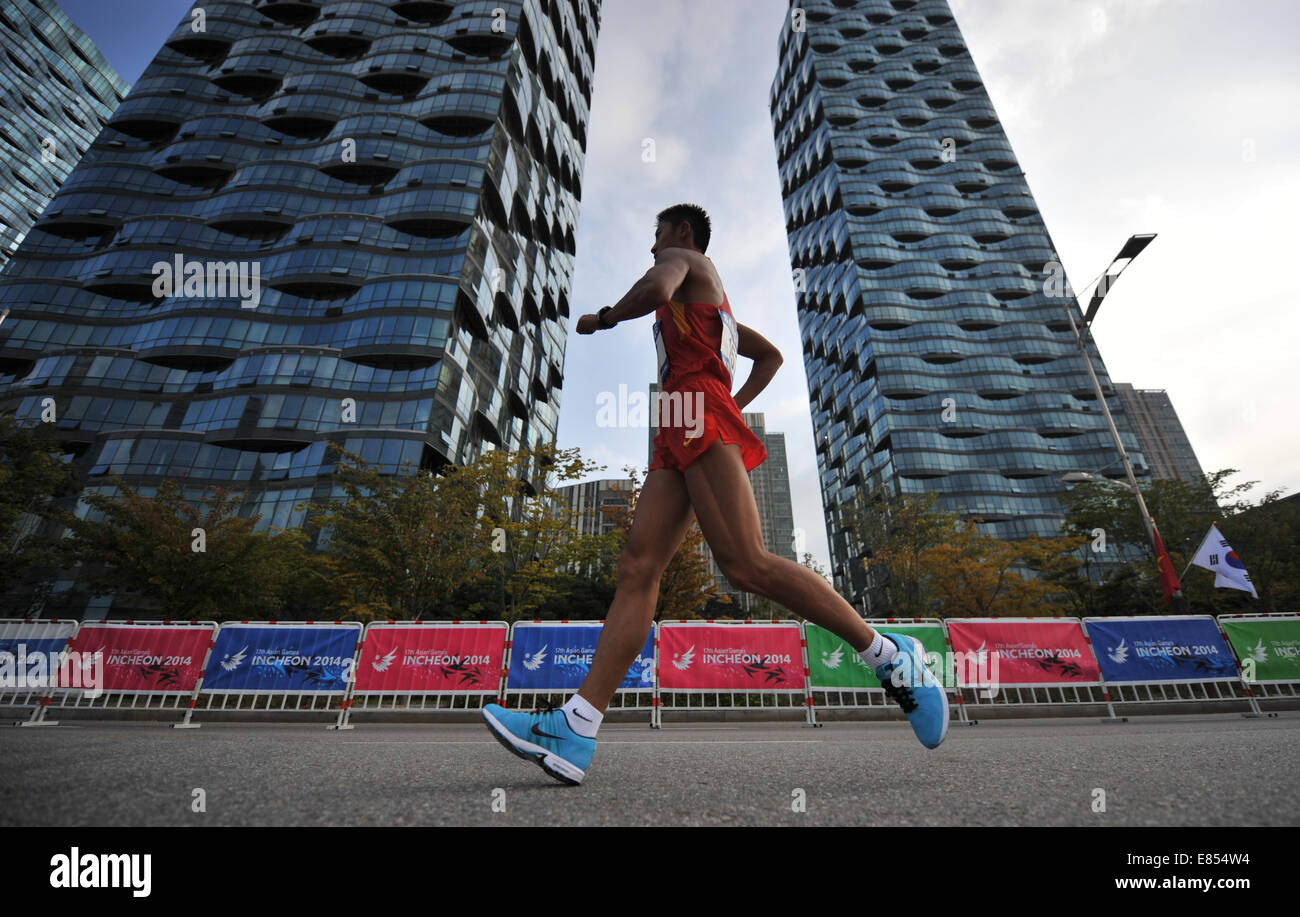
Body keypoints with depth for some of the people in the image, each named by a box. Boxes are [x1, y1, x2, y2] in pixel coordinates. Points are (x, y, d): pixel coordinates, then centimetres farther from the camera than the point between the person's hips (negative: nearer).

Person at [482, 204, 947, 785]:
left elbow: (656, 288, -14)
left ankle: (891, 656, -5)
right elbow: (772, 355, 40)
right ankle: (575, 732, -12)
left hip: (700, 418, -9)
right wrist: (735, 405, 28)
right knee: (637, 570, -7)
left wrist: (602, 319, 4)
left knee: (747, 565, -20)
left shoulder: (685, 260, 13)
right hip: (680, 439, 9)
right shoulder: (711, 300, 38)